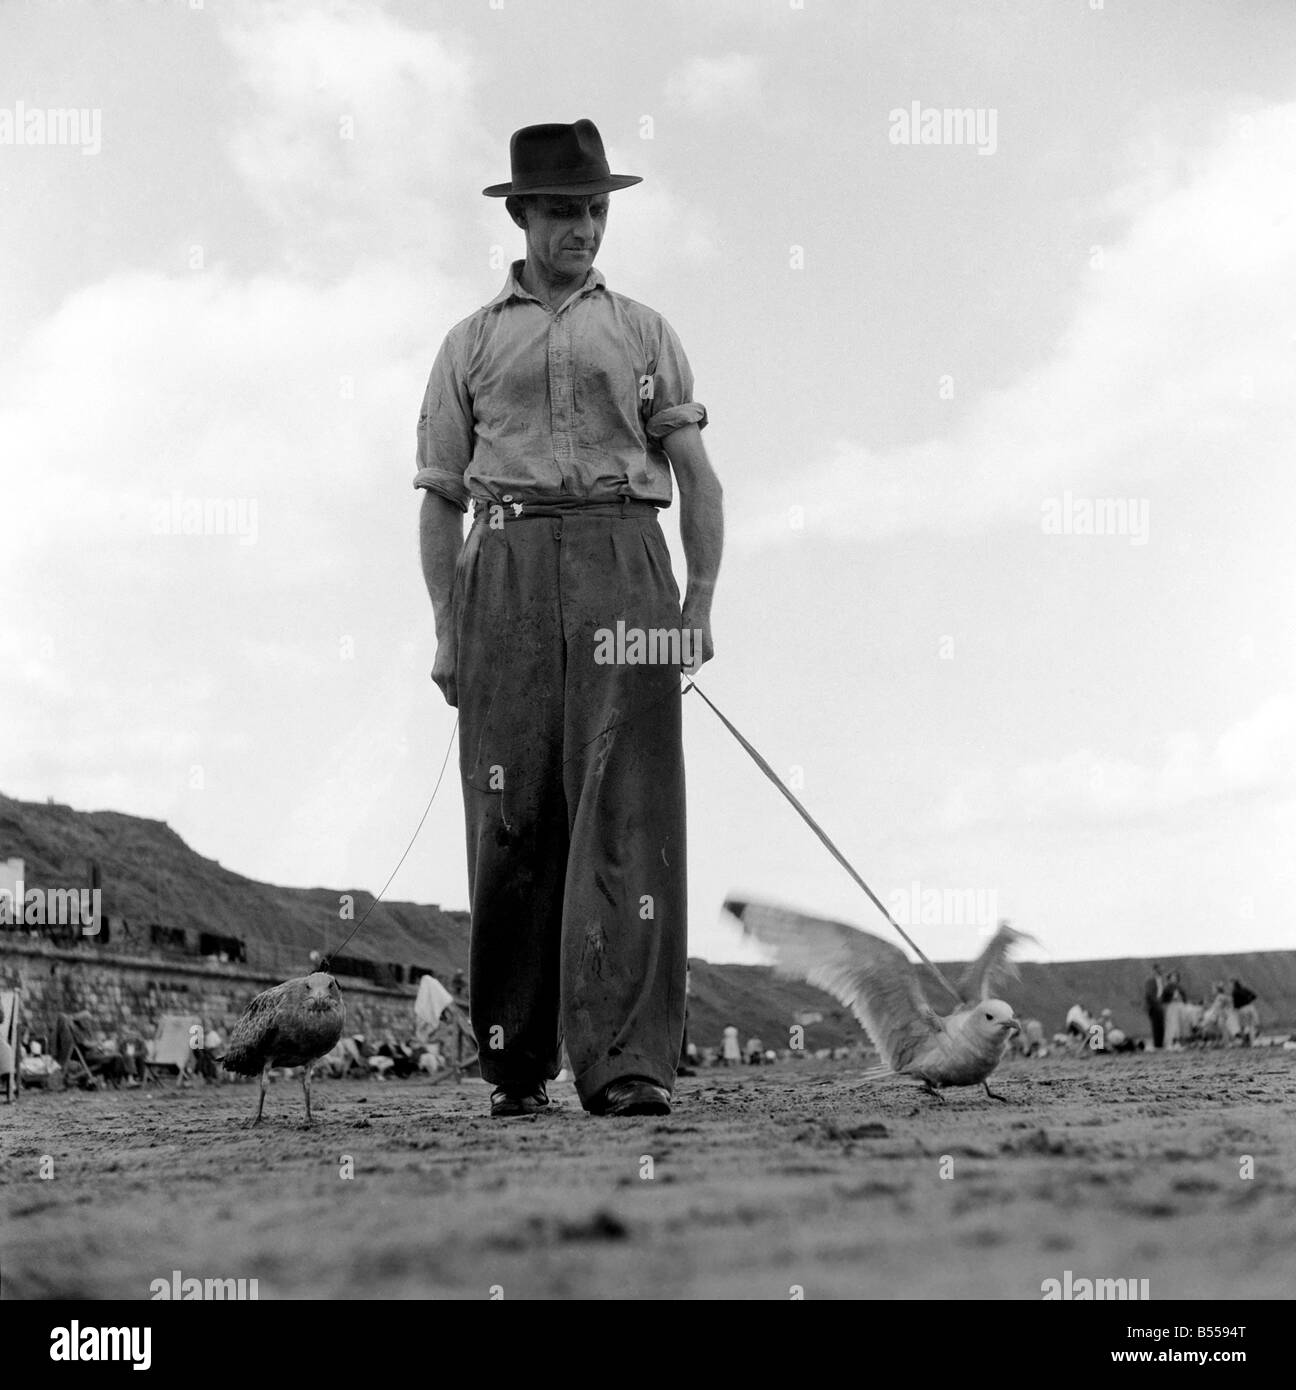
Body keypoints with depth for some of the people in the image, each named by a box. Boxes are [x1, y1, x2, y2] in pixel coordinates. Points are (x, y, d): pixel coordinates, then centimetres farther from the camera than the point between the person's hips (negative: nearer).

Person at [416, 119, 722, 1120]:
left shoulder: (643, 333, 19)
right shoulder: (473, 342, 19)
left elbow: (697, 475, 11)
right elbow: (439, 498, 14)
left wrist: (702, 600, -3)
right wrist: (445, 628, 2)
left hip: (621, 563, 0)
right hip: (506, 569, 1)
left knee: (627, 813, -11)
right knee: (512, 820, -3)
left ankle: (630, 1061, -15)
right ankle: (515, 1064, 6)